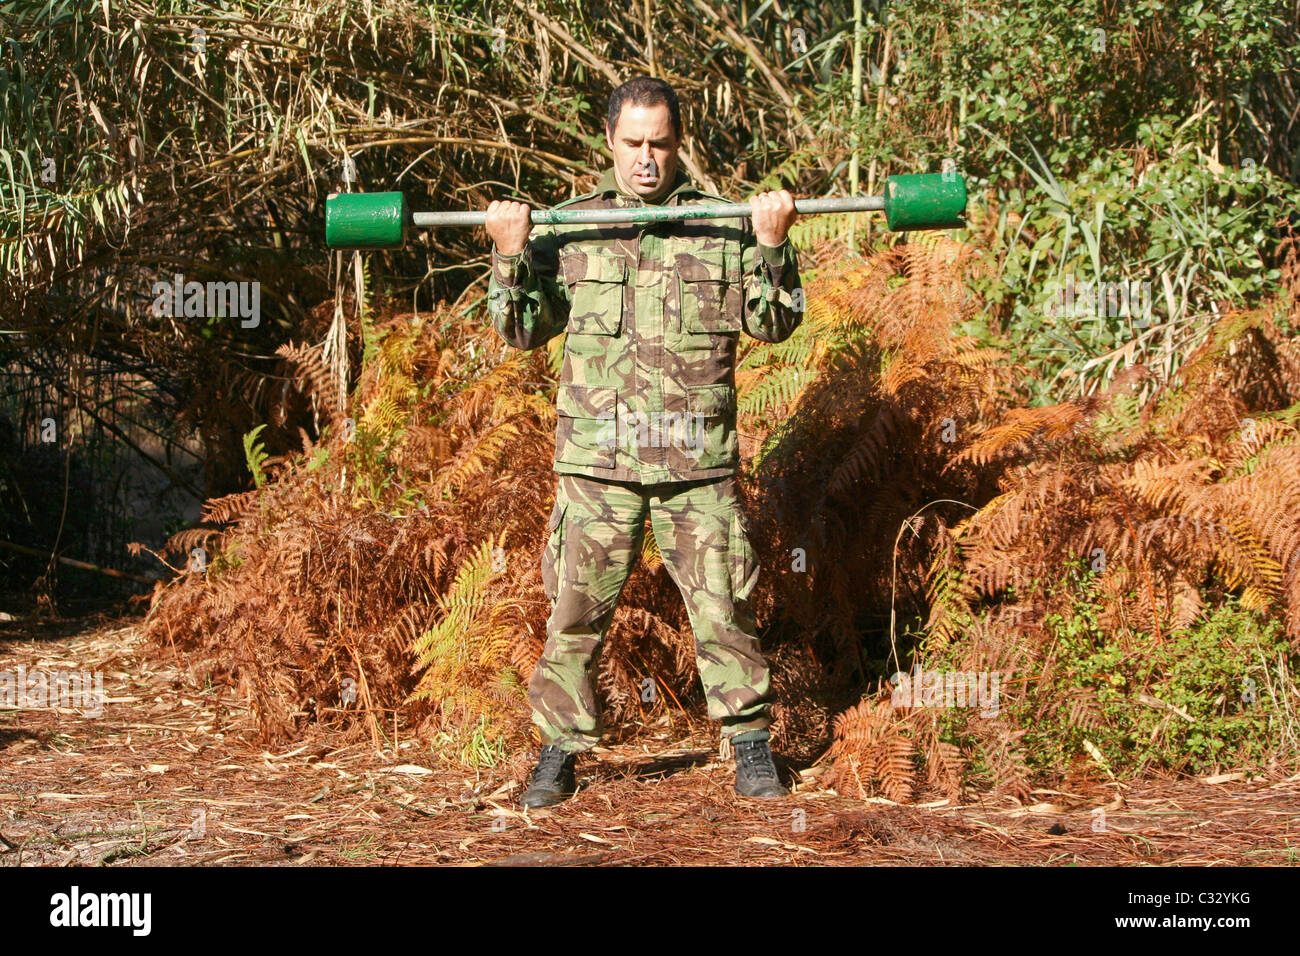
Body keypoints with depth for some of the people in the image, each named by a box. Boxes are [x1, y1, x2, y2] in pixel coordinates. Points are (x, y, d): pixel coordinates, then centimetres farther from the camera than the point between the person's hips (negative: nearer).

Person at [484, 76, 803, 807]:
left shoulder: (722, 226, 7)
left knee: (723, 605, 2)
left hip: (699, 458, 0)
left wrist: (772, 246, -9)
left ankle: (752, 745, 15)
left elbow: (774, 323, 5)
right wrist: (511, 254, -5)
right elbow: (523, 330, 8)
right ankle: (560, 751, 13)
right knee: (578, 608, 2)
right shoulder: (566, 227, 8)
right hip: (596, 455, 0)